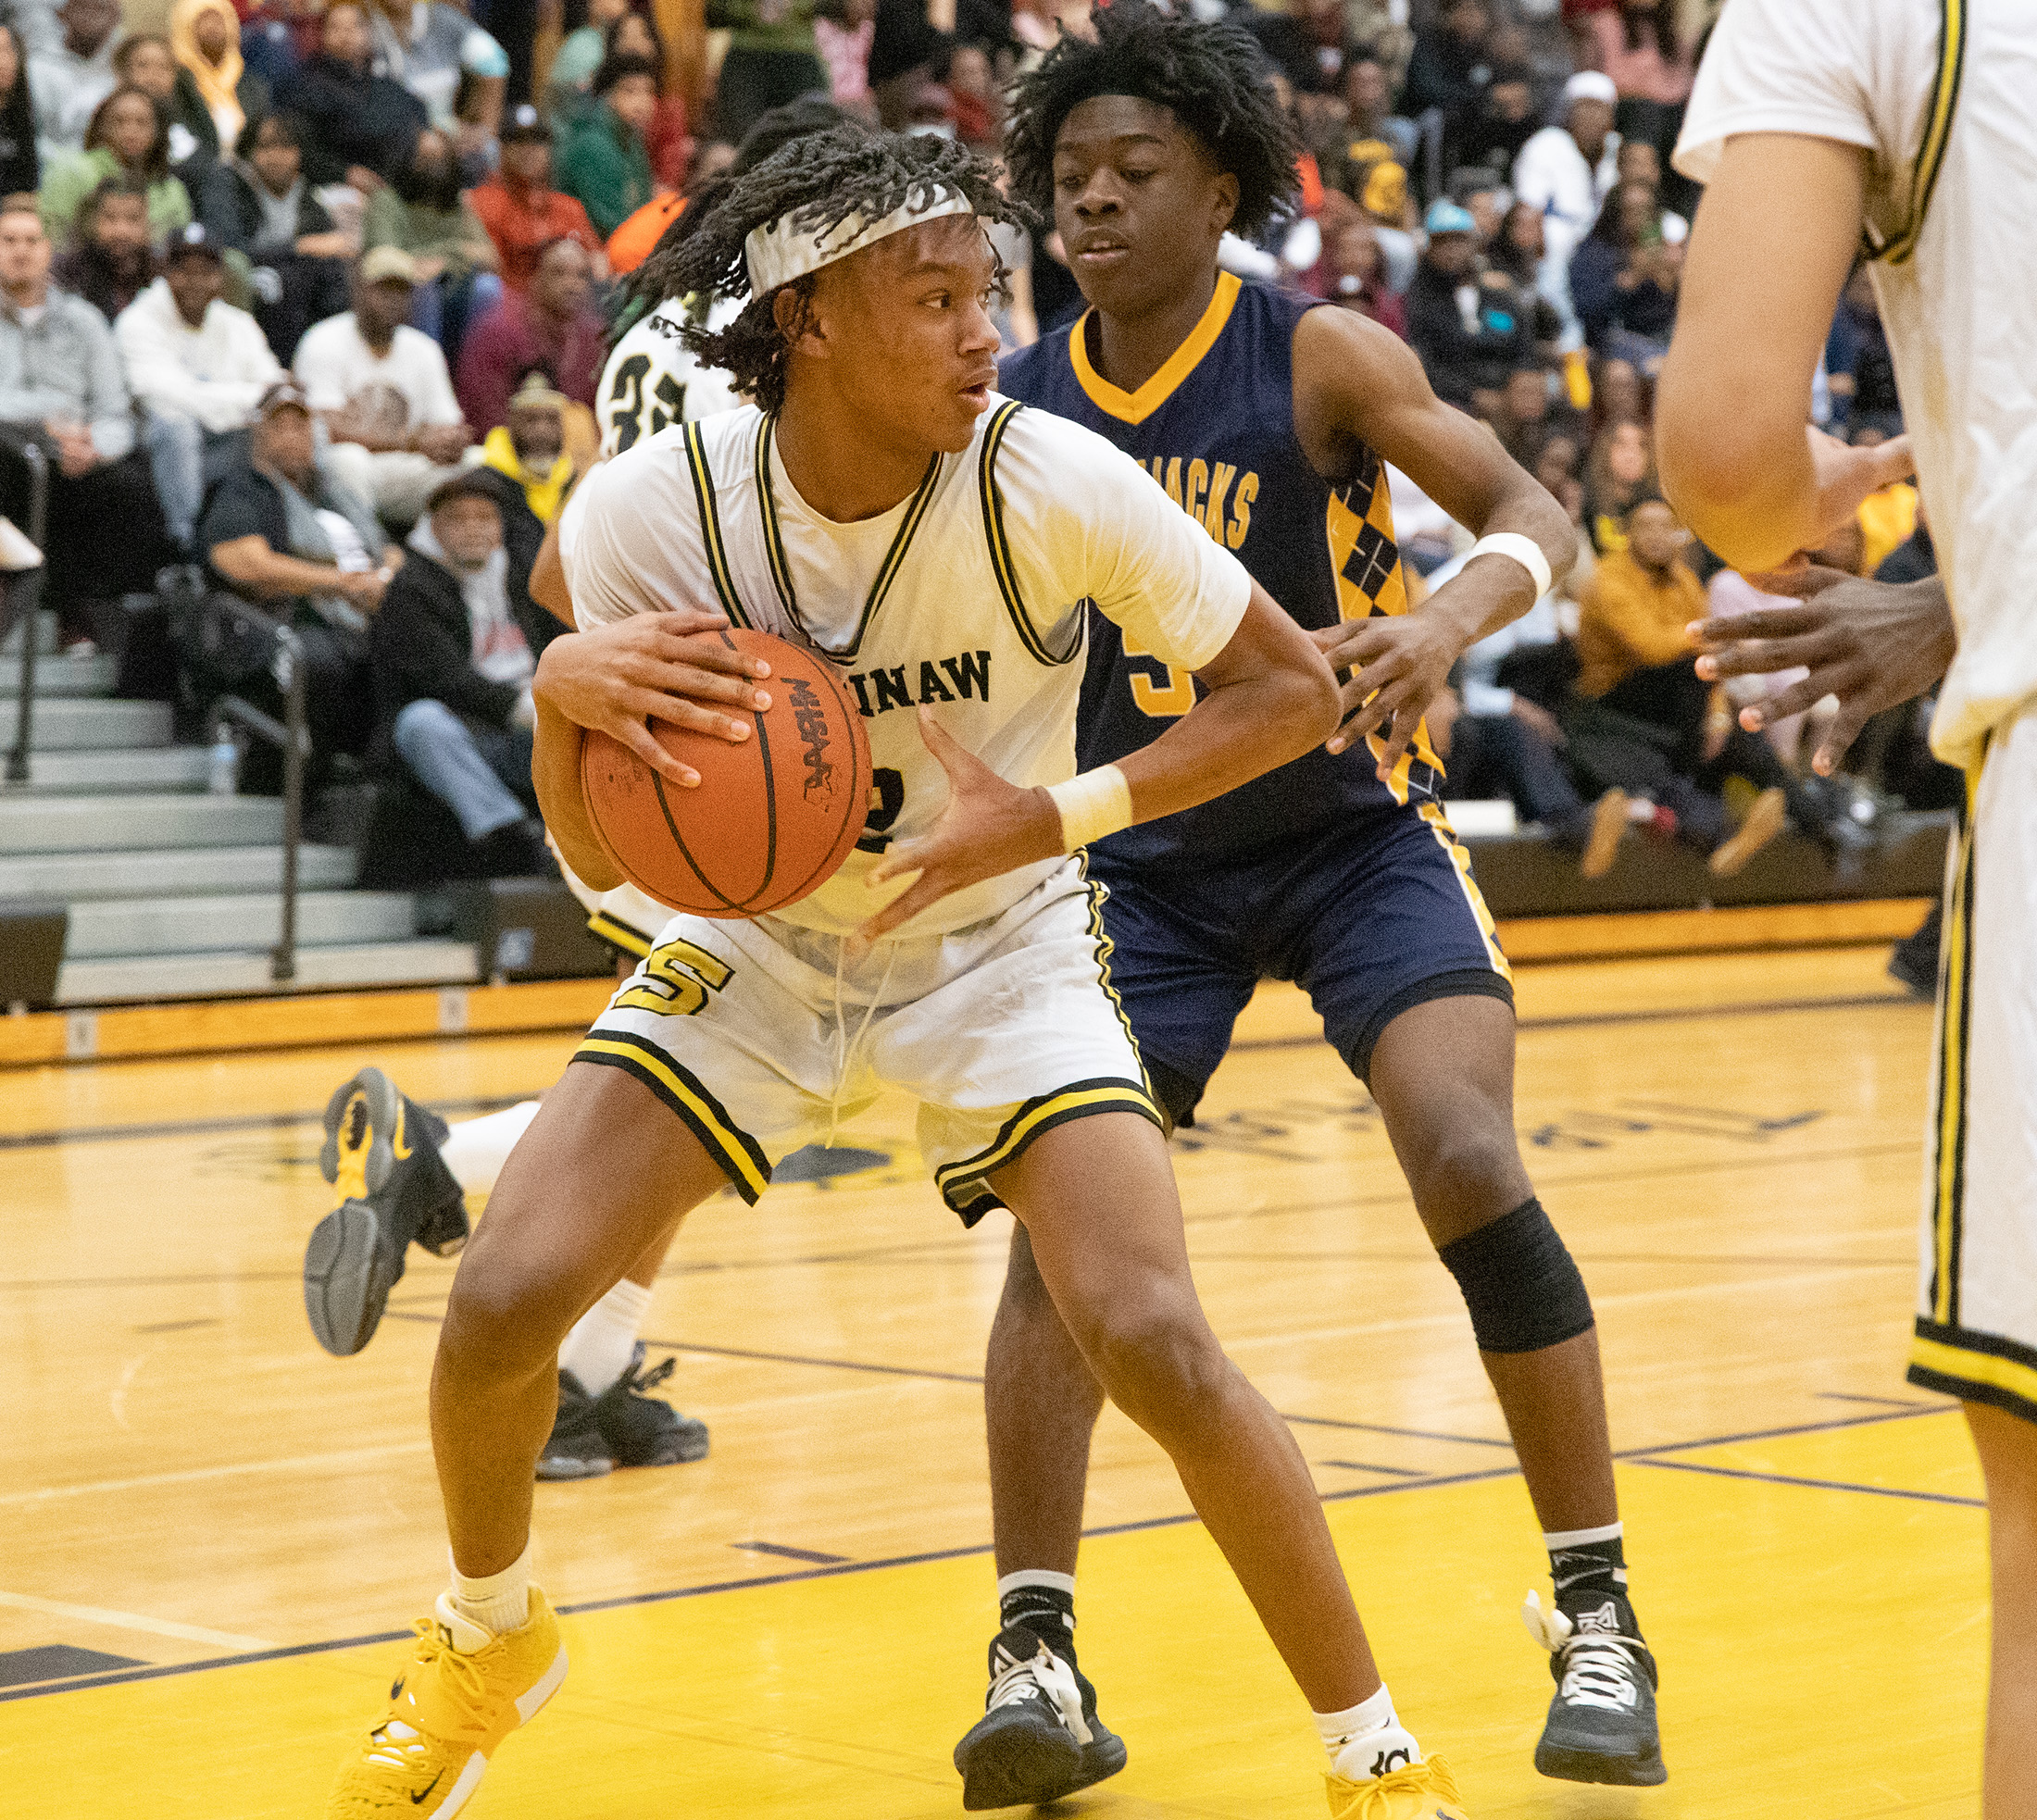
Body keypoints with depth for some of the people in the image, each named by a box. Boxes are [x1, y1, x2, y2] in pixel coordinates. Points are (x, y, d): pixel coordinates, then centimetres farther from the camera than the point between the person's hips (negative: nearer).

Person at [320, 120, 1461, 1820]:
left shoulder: (1055, 485, -25)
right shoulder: (650, 508, -20)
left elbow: (1290, 689, -14)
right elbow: (600, 852, -13)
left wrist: (1054, 818, -26)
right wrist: (565, 689, -35)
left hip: (999, 944, -2)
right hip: (756, 939, 2)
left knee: (1155, 1339, -22)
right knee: (503, 1295, -13)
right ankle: (489, 1637, 20)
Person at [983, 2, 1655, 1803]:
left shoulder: (1320, 358, -12)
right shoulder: (1016, 412, -3)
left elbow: (1536, 517, -18)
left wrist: (1451, 618, -40)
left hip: (1355, 827, -3)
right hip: (1146, 858, 3)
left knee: (1471, 1167, -20)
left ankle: (1598, 1621, -7)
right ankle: (1036, 1649, -2)